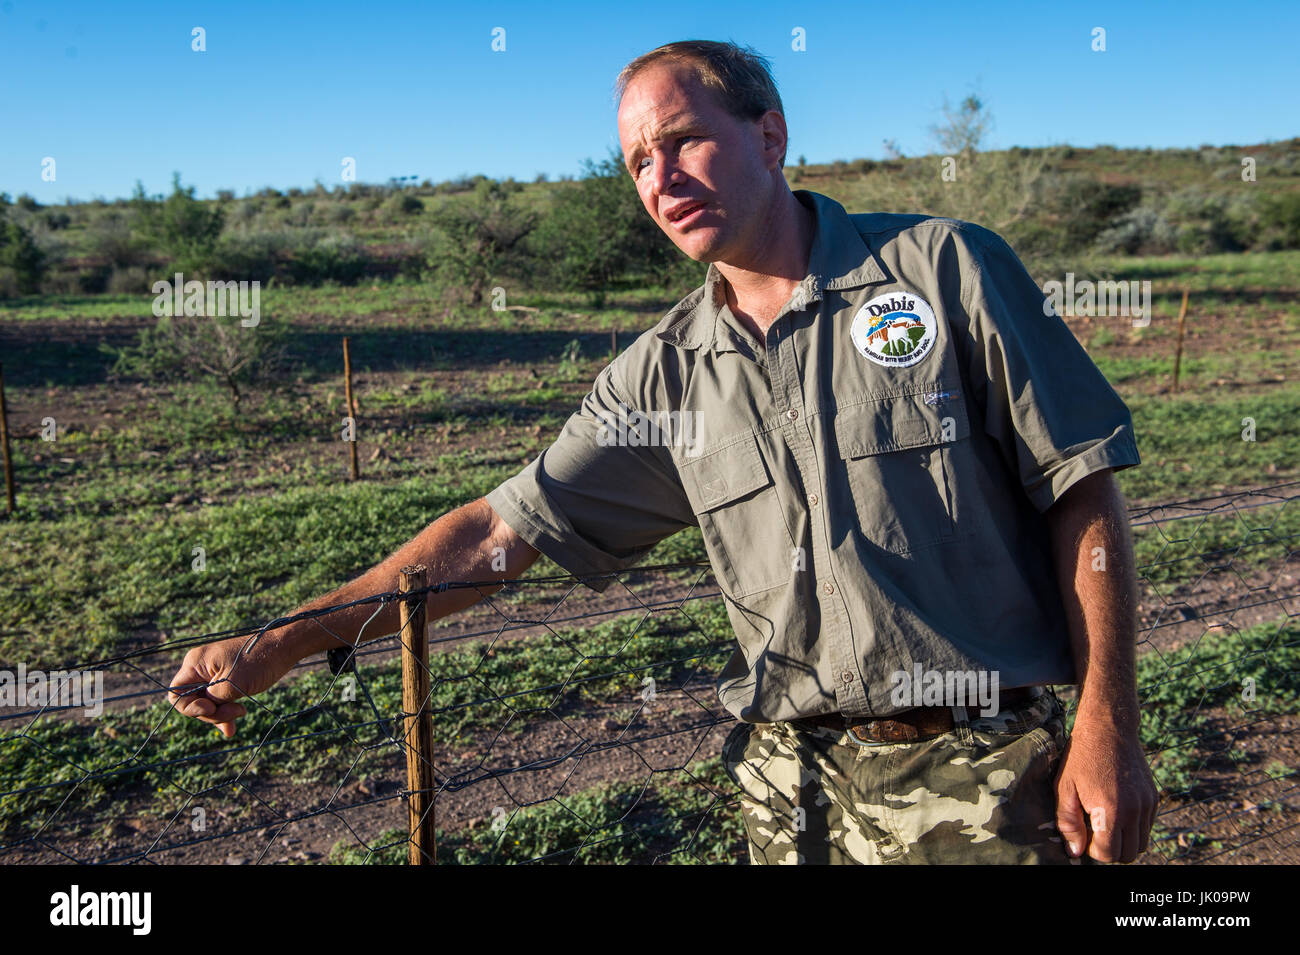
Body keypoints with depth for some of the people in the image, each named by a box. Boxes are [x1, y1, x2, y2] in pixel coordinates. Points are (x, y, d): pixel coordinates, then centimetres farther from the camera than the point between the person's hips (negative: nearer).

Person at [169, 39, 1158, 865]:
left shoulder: (946, 267, -6)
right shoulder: (663, 376, 2)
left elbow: (1082, 492, -5)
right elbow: (500, 532, 2)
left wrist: (1108, 726, -10)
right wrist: (279, 646, -3)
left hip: (984, 781, -2)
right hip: (797, 790, 3)